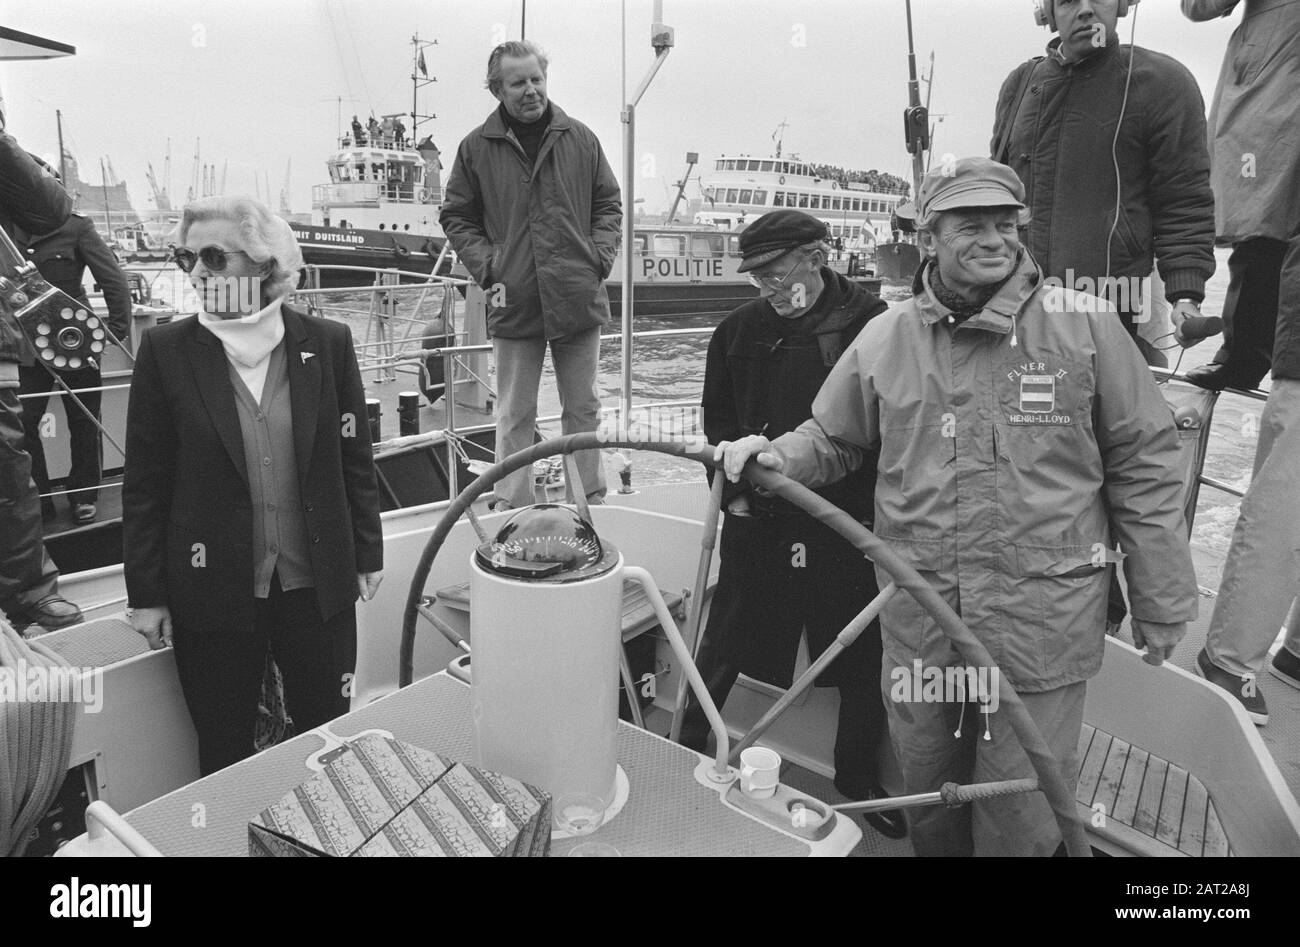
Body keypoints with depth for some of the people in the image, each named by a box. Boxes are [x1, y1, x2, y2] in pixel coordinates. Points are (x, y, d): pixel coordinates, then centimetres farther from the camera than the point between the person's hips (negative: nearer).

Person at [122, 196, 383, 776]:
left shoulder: (327, 343, -3)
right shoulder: (166, 351, -4)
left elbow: (355, 458, 3)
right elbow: (144, 482, 0)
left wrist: (367, 554, 6)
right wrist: (146, 593, 0)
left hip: (318, 584, 1)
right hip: (212, 591, 0)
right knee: (224, 753, 14)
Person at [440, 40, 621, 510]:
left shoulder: (580, 138, 6)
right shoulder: (477, 147, 2)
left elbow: (608, 204, 13)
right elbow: (456, 216, 8)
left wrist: (600, 257, -2)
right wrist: (487, 267, -5)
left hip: (579, 297, 2)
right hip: (513, 301, -1)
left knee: (583, 409, 10)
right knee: (514, 417, 4)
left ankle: (590, 505, 24)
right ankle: (512, 511, 16)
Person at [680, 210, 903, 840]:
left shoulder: (871, 323, -9)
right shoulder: (739, 330, 4)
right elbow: (718, 419, 13)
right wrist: (735, 488, 2)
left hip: (847, 525, -2)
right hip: (755, 519, 2)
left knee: (861, 657, 11)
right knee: (725, 643, 13)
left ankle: (858, 777, 34)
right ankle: (686, 748, 34)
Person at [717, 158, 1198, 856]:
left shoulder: (1084, 326, -4)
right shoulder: (883, 339, 3)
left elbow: (1142, 464, 0)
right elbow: (831, 440, 14)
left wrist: (1161, 604, 2)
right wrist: (776, 456, -8)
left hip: (1044, 626, -2)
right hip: (918, 624, 3)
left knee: (1023, 822, 11)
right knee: (926, 799, 21)